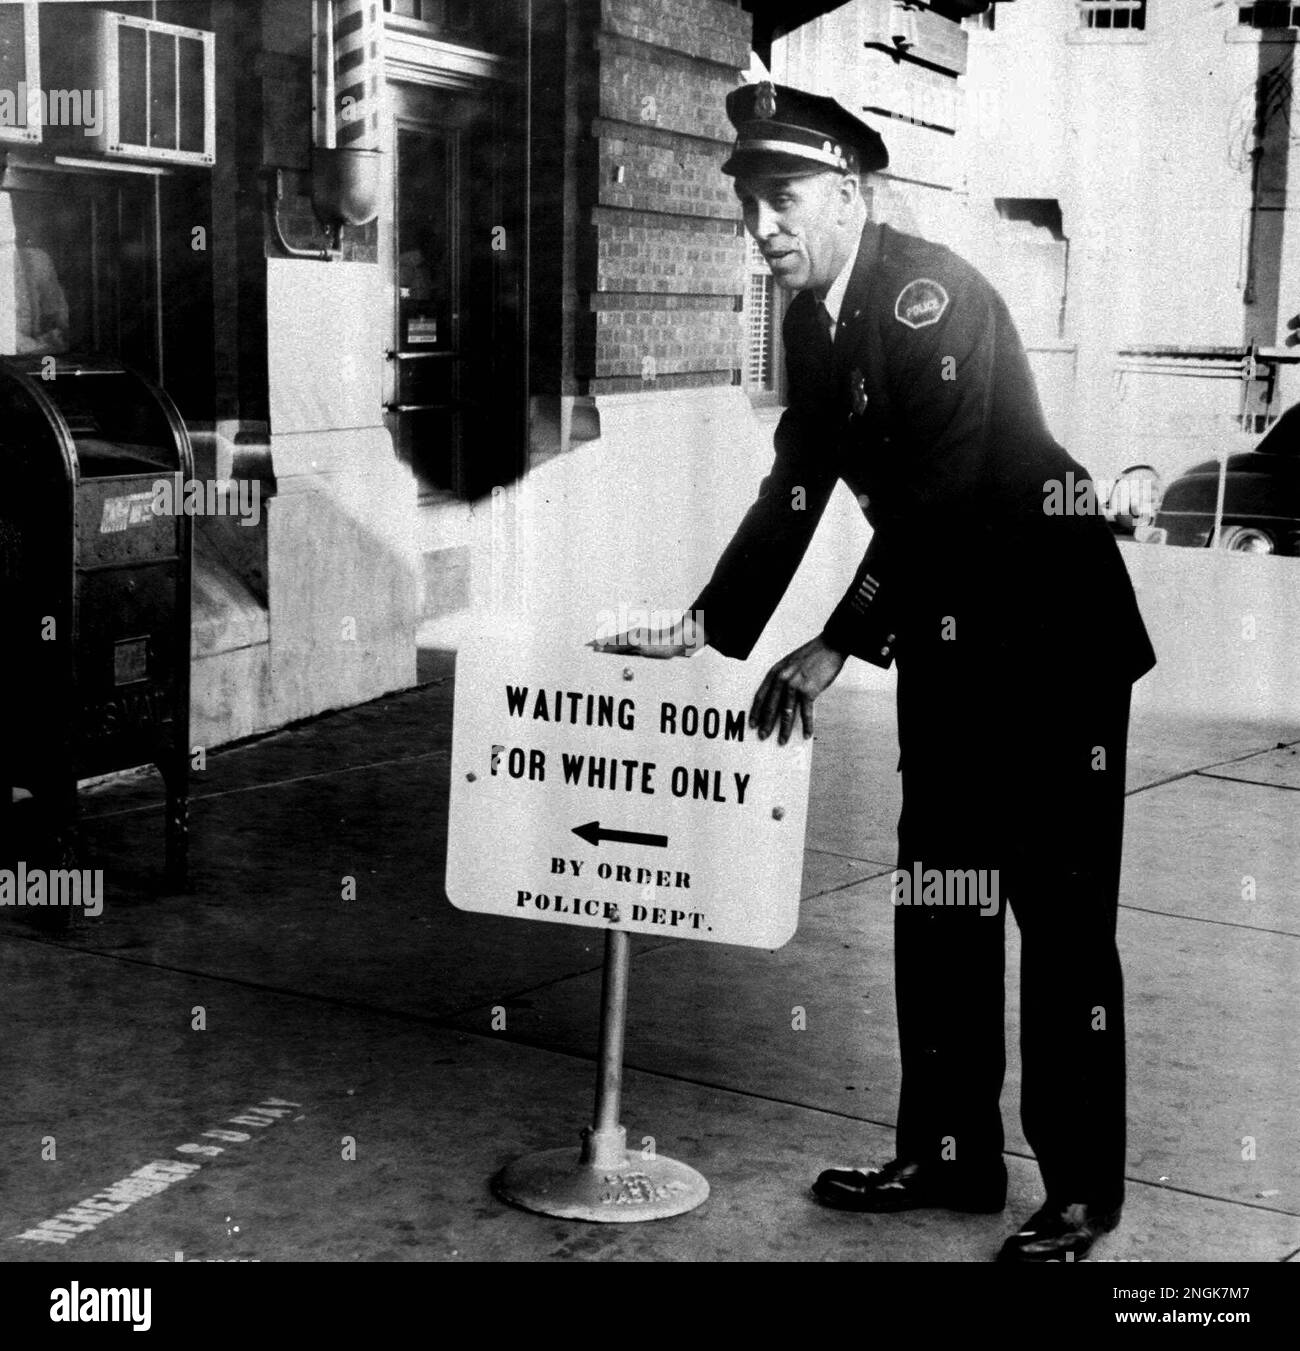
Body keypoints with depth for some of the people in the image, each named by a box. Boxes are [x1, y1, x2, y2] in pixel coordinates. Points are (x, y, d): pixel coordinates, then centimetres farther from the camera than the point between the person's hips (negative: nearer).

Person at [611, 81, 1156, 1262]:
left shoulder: (932, 293, -21)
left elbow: (942, 495, -28)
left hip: (1052, 632, -9)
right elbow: (798, 490, 10)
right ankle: (951, 1154, 25)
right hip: (946, 636, 9)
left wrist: (836, 645, -28)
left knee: (1059, 909, -2)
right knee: (935, 898, 13)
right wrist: (709, 627, 3)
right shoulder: (813, 321, 5)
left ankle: (1081, 1191, 10)